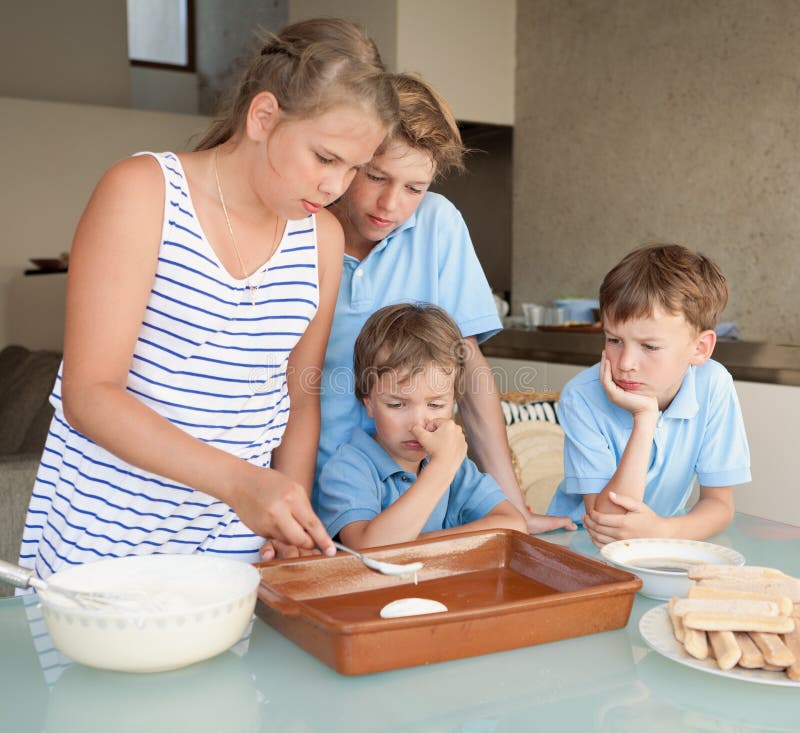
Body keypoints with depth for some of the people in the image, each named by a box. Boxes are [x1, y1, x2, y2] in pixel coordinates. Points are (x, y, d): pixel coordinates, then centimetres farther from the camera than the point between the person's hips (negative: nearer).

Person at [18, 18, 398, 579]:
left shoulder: (321, 238, 4)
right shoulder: (143, 191, -12)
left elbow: (300, 400, 10)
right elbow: (88, 394, -18)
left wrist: (294, 527, -4)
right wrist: (237, 479, -29)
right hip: (104, 529, -4)